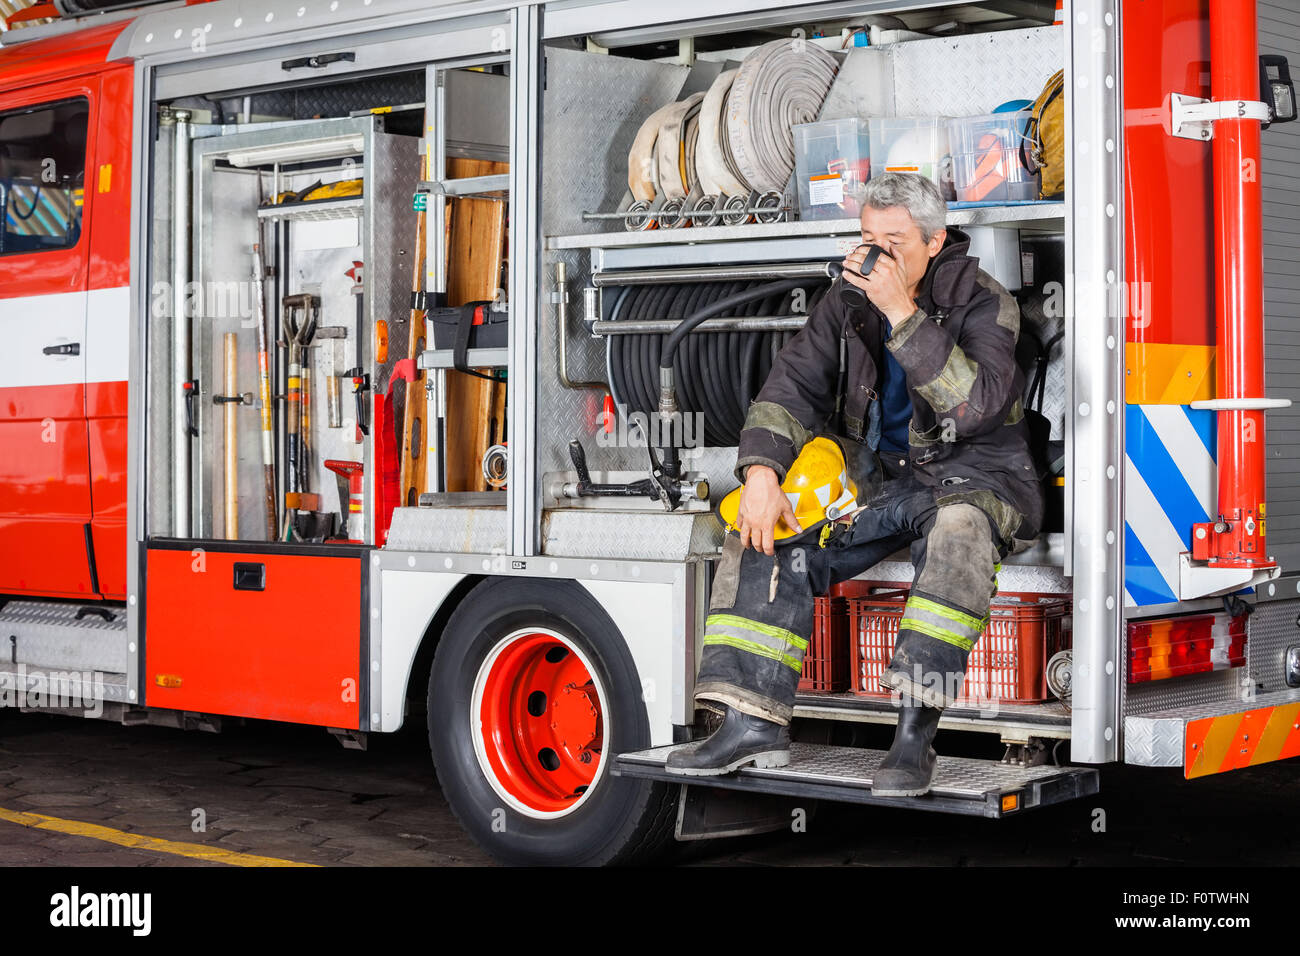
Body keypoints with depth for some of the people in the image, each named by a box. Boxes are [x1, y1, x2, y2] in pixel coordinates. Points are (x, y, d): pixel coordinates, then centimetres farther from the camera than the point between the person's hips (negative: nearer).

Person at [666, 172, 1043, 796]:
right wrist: (762, 472, -17)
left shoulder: (981, 302, -11)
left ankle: (914, 732, -40)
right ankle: (753, 723, -14)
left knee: (958, 527, -39)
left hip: (974, 473, -6)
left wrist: (903, 313, -30)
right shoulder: (849, 300, 5)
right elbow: (793, 385, 0)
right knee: (768, 534, -12)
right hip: (881, 476, 6)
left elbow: (976, 405, -26)